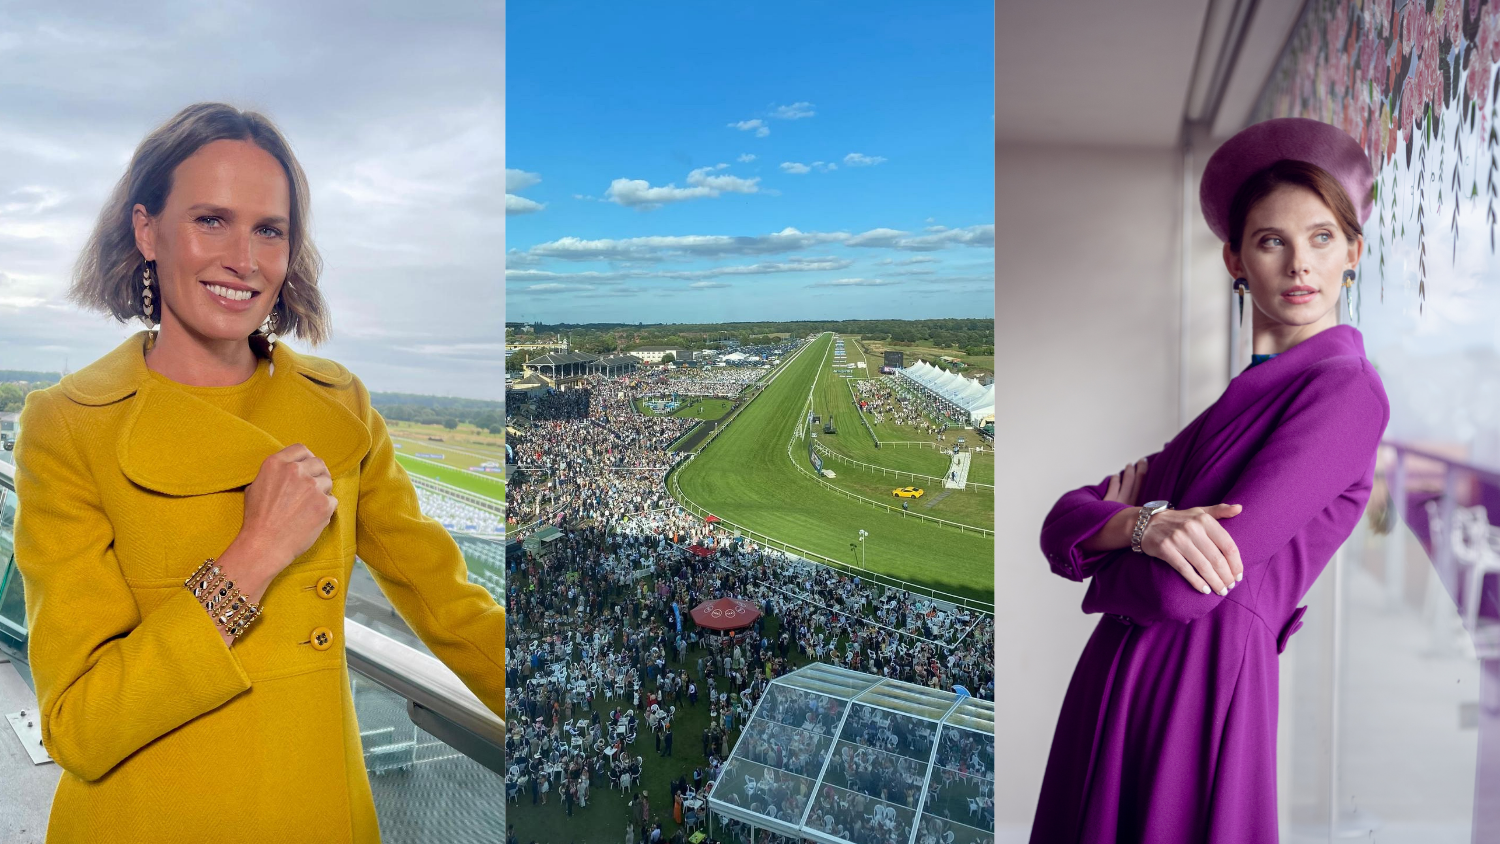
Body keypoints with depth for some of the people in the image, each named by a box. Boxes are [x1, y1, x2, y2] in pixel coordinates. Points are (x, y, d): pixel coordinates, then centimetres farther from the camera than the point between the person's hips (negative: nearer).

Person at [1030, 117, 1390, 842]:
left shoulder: (1345, 389, -9)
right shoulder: (1230, 399, 15)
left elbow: (1181, 593, -20)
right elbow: (1062, 523, 3)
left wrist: (1114, 532, 1)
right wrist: (1143, 525, -18)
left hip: (1201, 692, -7)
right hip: (1109, 685, 7)